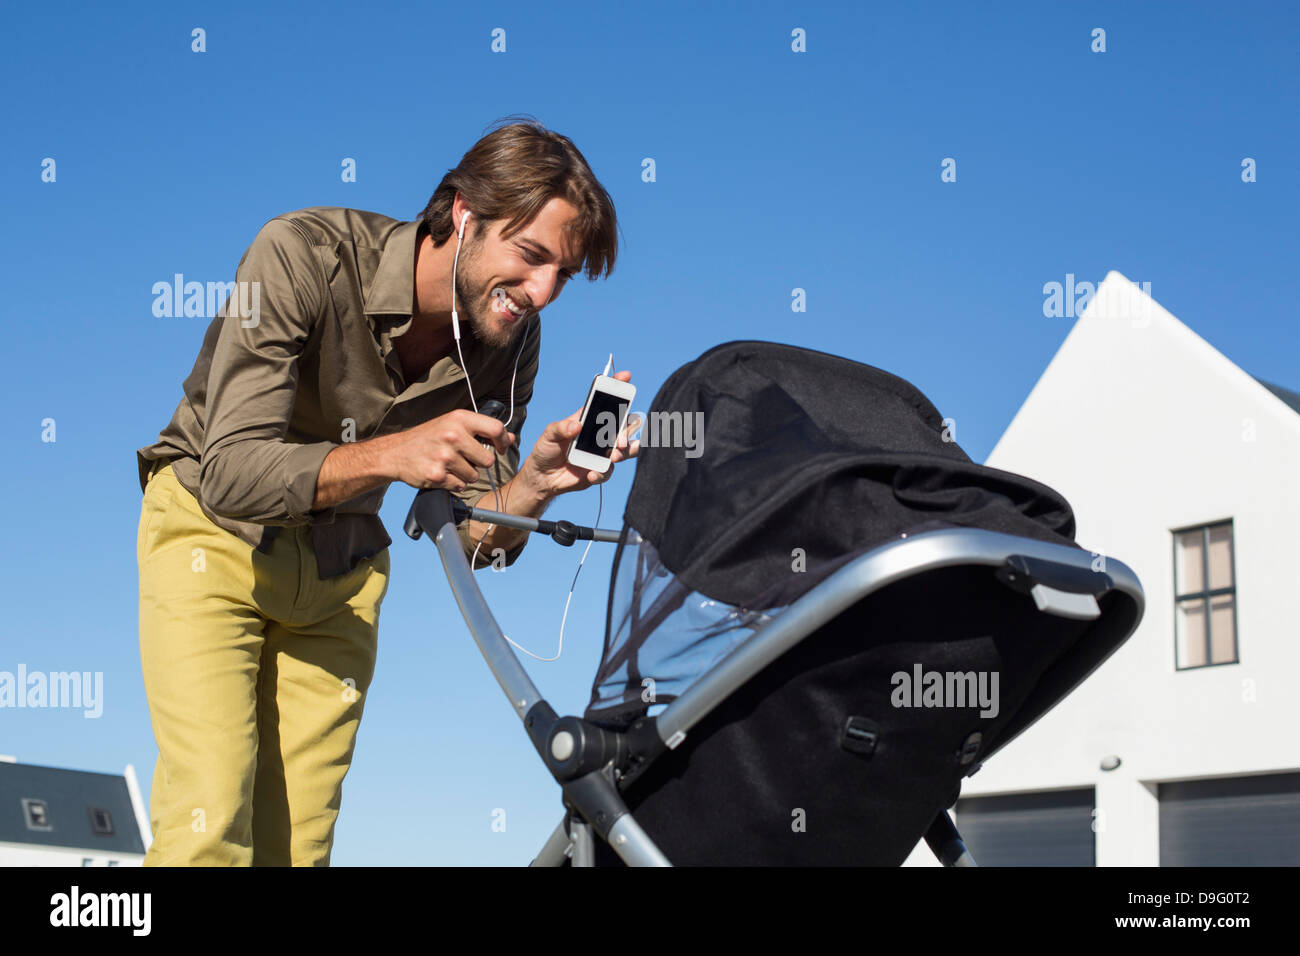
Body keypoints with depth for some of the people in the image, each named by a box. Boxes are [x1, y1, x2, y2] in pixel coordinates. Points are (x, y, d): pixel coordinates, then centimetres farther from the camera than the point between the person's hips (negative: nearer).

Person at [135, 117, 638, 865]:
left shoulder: (511, 338, -11)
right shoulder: (304, 255, -26)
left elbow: (473, 540, -7)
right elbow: (230, 474, -32)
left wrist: (537, 485, -29)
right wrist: (389, 455, -46)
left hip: (342, 568, 4)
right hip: (215, 532, -4)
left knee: (297, 842, 0)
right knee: (210, 830, -18)